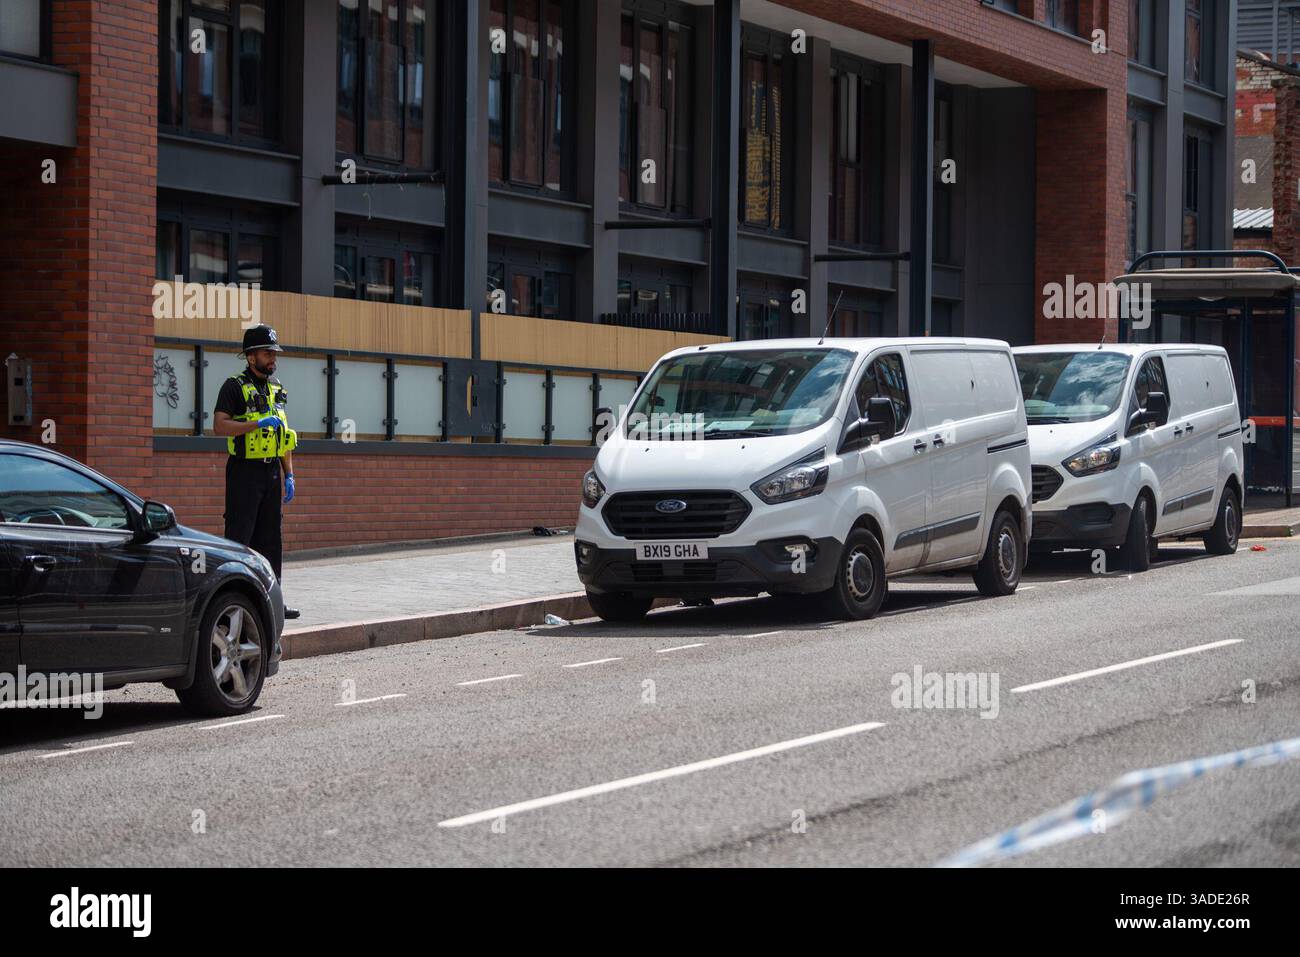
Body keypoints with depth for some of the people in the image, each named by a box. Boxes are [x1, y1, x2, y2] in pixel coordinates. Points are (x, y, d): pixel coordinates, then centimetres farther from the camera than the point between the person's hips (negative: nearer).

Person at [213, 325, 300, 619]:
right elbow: (219, 425, -19)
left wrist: (289, 476, 13)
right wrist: (258, 423, -24)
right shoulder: (234, 387, -6)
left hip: (271, 472, 7)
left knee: (270, 539, 9)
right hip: (244, 472, -7)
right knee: (239, 537, -7)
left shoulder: (277, 389, 16)